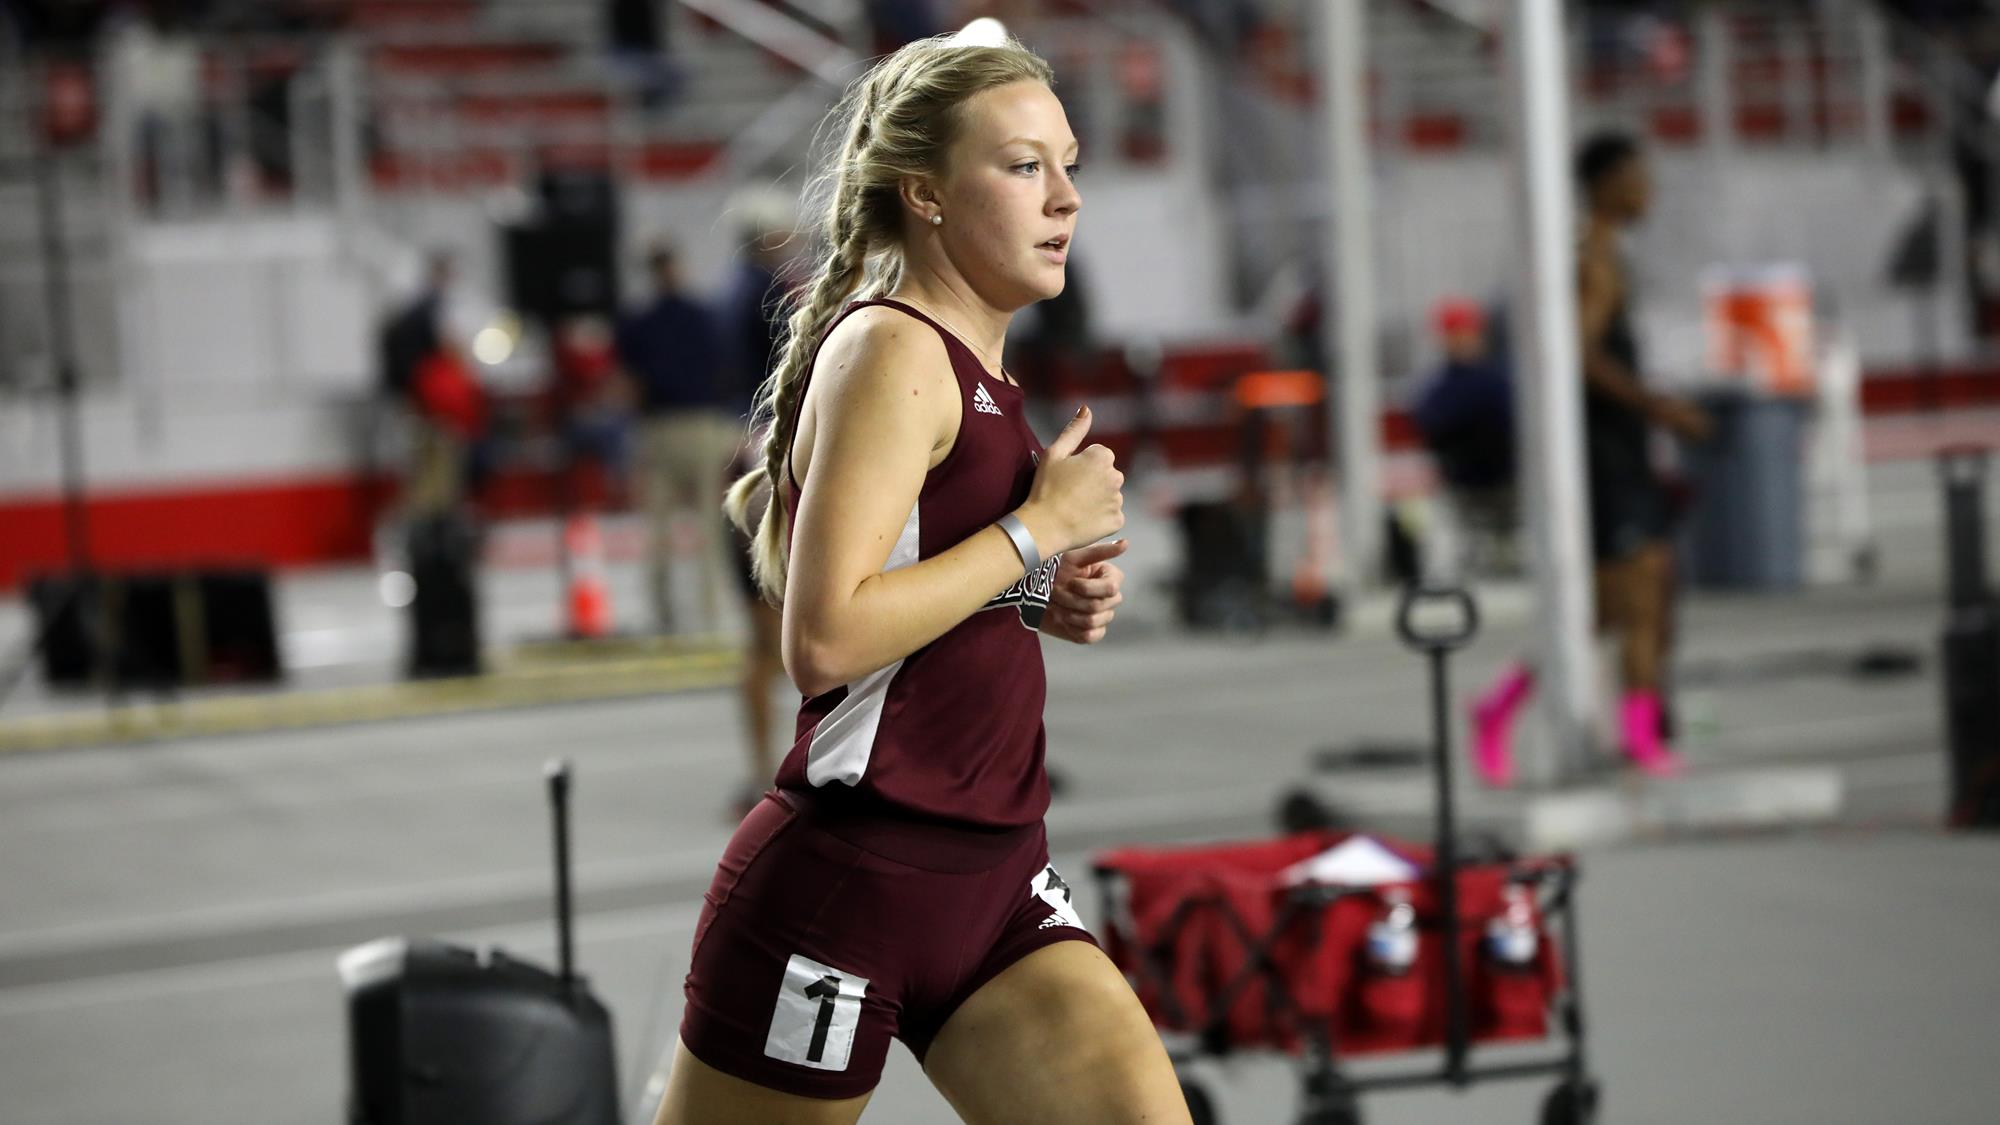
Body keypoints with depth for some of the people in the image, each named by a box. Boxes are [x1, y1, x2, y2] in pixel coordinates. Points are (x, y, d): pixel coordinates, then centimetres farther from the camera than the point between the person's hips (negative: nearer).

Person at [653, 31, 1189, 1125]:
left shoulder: (970, 369, 13)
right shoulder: (891, 349, -12)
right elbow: (824, 641, -23)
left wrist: (1045, 601, 9)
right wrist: (1039, 528, -15)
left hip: (994, 887, 8)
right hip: (843, 890, -8)